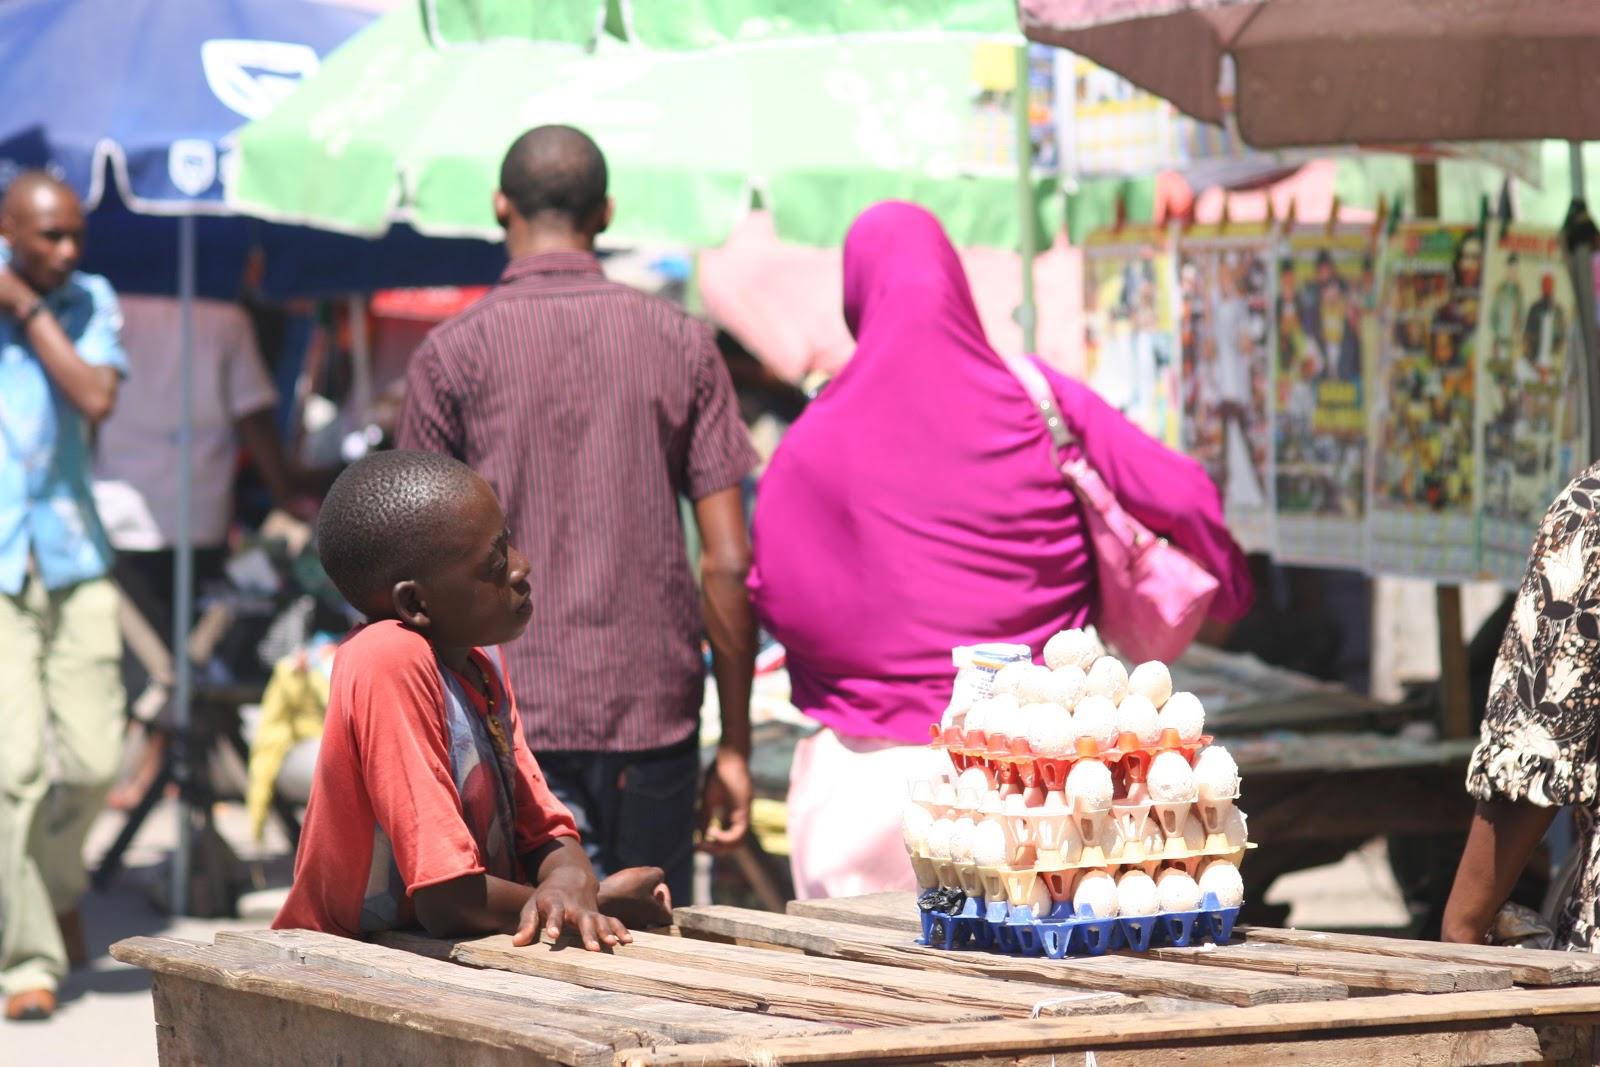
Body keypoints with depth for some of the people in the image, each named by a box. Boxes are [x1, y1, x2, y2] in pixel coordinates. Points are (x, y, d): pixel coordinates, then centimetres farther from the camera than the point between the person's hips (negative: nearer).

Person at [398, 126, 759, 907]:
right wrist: (735, 744, 7)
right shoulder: (682, 344, 5)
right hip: (654, 715, 2)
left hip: (513, 714, -2)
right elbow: (728, 562, 2)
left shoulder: (452, 353, 0)